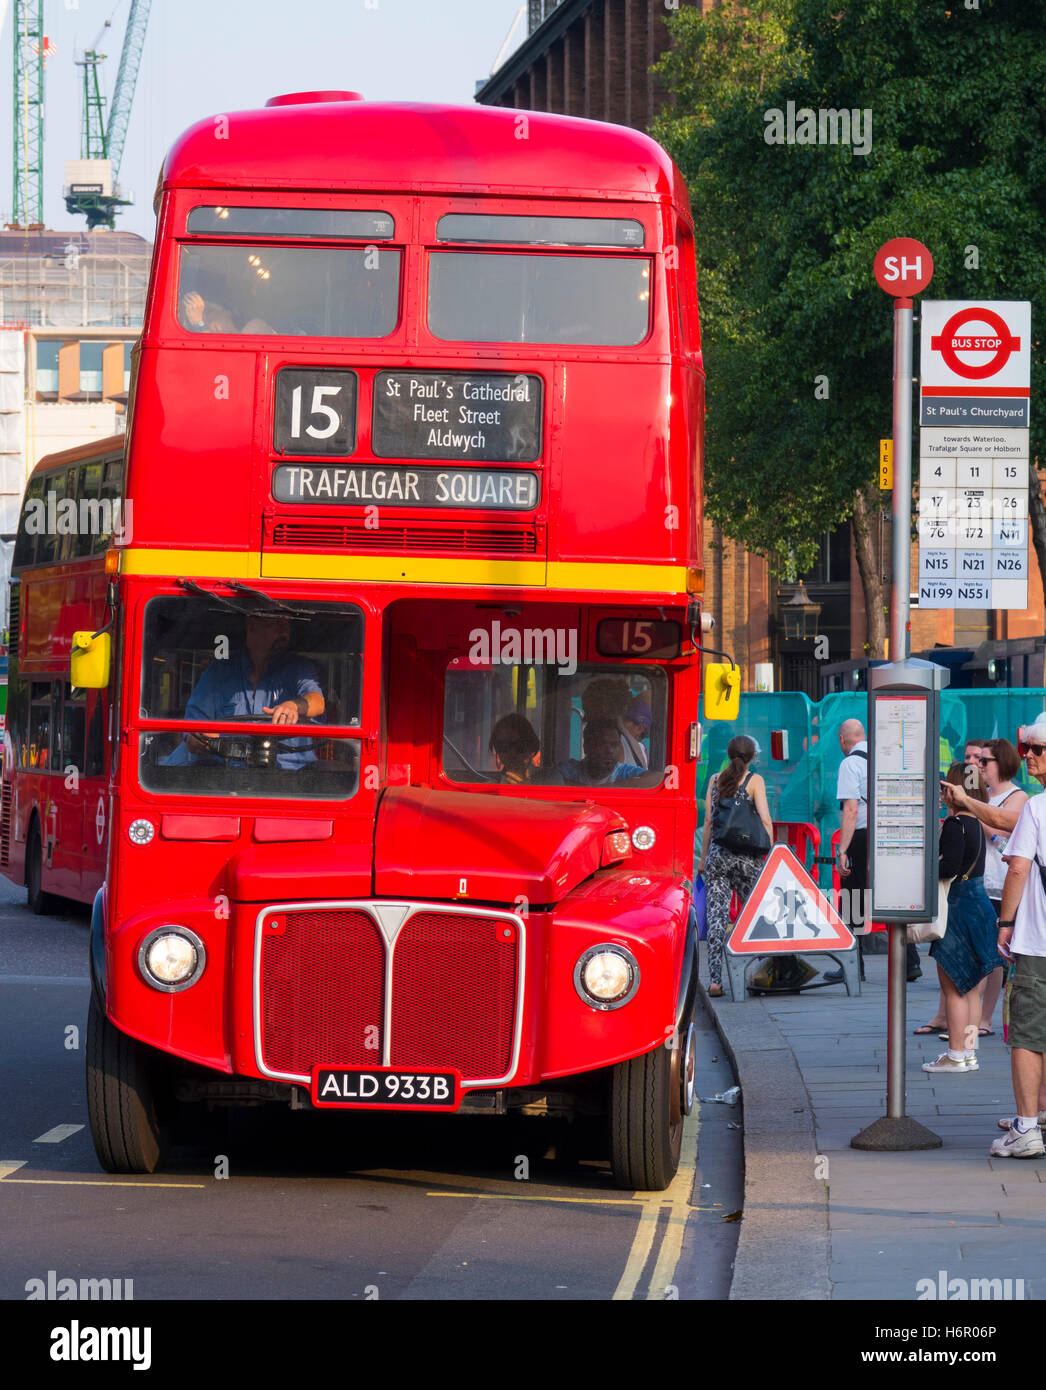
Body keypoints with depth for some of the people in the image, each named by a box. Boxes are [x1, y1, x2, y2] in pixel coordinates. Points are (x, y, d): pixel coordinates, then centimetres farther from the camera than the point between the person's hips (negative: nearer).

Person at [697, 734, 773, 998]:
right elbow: (765, 820, -8)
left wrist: (704, 857, 14)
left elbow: (708, 821, 8)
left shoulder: (715, 780, 8)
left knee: (716, 917, -2)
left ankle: (715, 980, -10)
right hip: (746, 855, -2)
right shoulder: (754, 780, -1)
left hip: (717, 854, 2)